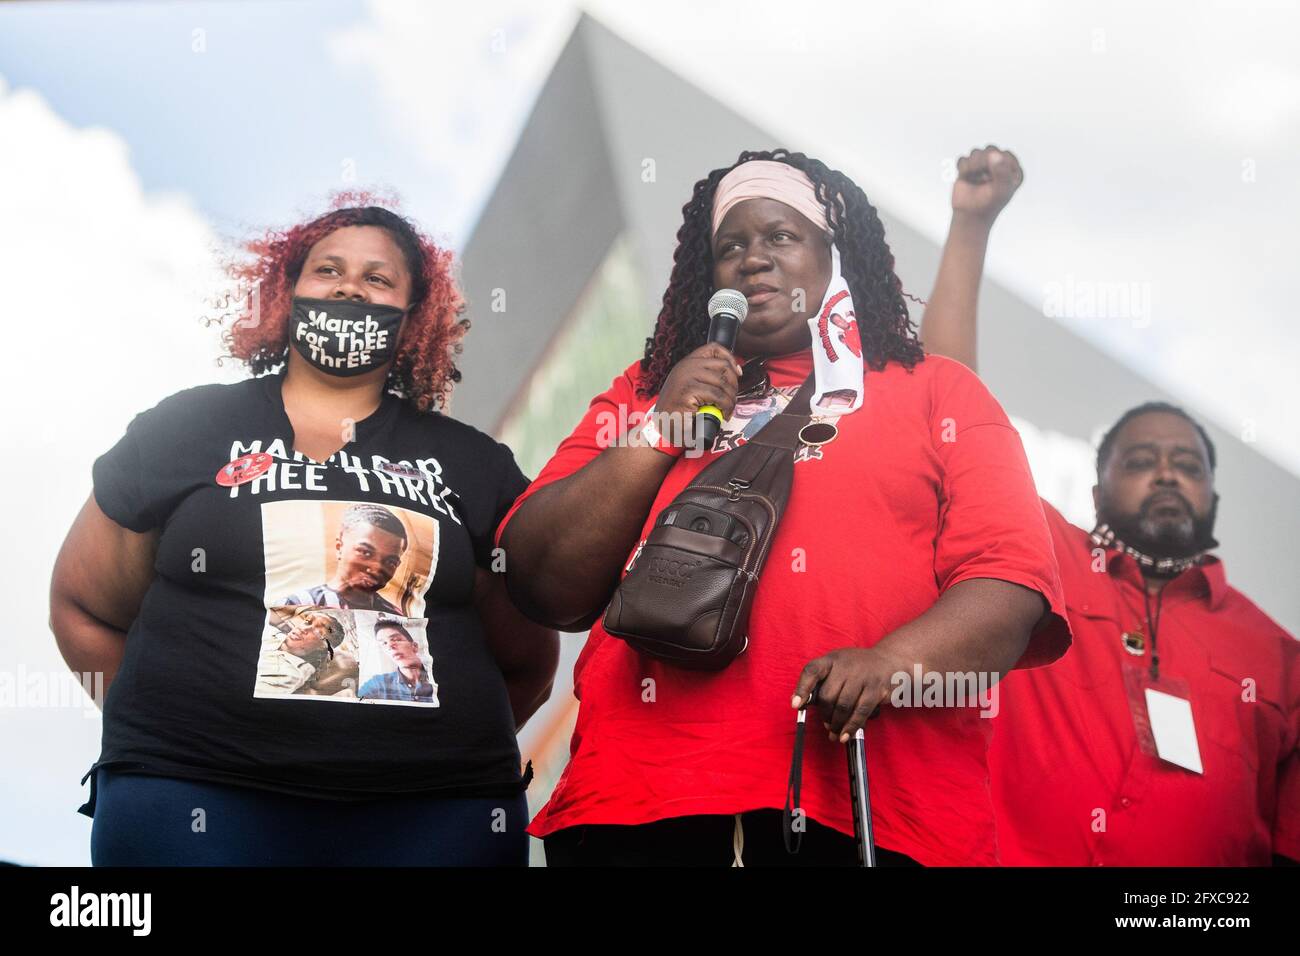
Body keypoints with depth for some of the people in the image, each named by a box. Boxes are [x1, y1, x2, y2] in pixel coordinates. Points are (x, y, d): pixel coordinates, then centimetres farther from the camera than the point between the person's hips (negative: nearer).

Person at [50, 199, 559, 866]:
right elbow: (84, 610, 12)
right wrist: (172, 728, 5)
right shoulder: (184, 430, 7)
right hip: (196, 801, -1)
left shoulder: (475, 464, 11)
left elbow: (525, 663, 16)